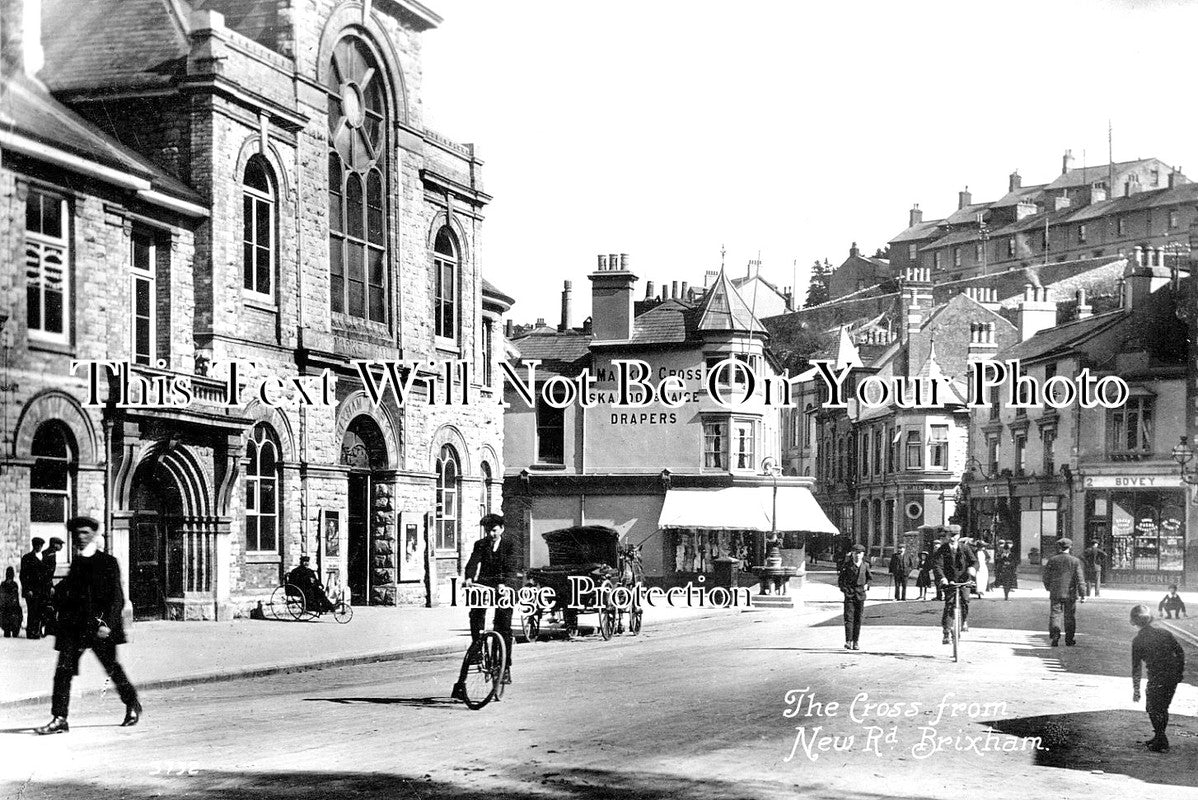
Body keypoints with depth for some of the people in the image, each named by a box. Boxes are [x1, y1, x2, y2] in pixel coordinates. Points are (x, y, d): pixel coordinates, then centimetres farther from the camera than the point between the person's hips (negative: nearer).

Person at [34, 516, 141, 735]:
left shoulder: (108, 563, -1)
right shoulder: (76, 564, 15)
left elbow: (117, 598, -6)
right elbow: (61, 596, 23)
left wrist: (108, 624, -15)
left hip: (99, 624, -5)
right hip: (73, 626, 5)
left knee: (111, 666, 6)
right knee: (63, 669, -6)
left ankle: (132, 704, 27)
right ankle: (59, 719, -7)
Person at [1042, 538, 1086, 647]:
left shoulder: (1052, 561, 0)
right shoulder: (1075, 561, -3)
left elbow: (1046, 577, 6)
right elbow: (1080, 579, -7)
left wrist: (1049, 588, 23)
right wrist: (1083, 594, -4)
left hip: (1055, 593, 0)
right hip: (1070, 593, 0)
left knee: (1055, 614, 2)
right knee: (1070, 616, 10)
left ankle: (1054, 635, -17)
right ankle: (1069, 639, 15)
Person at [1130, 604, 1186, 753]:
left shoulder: (1138, 641, -6)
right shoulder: (1164, 633, 4)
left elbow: (1136, 667, -3)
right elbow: (1180, 652, 6)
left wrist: (1136, 690, 1)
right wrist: (1180, 672, 17)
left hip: (1157, 678, -5)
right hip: (1173, 676, 5)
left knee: (1153, 709, 11)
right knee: (1162, 708, 21)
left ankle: (1161, 743, 8)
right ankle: (1159, 738, 31)